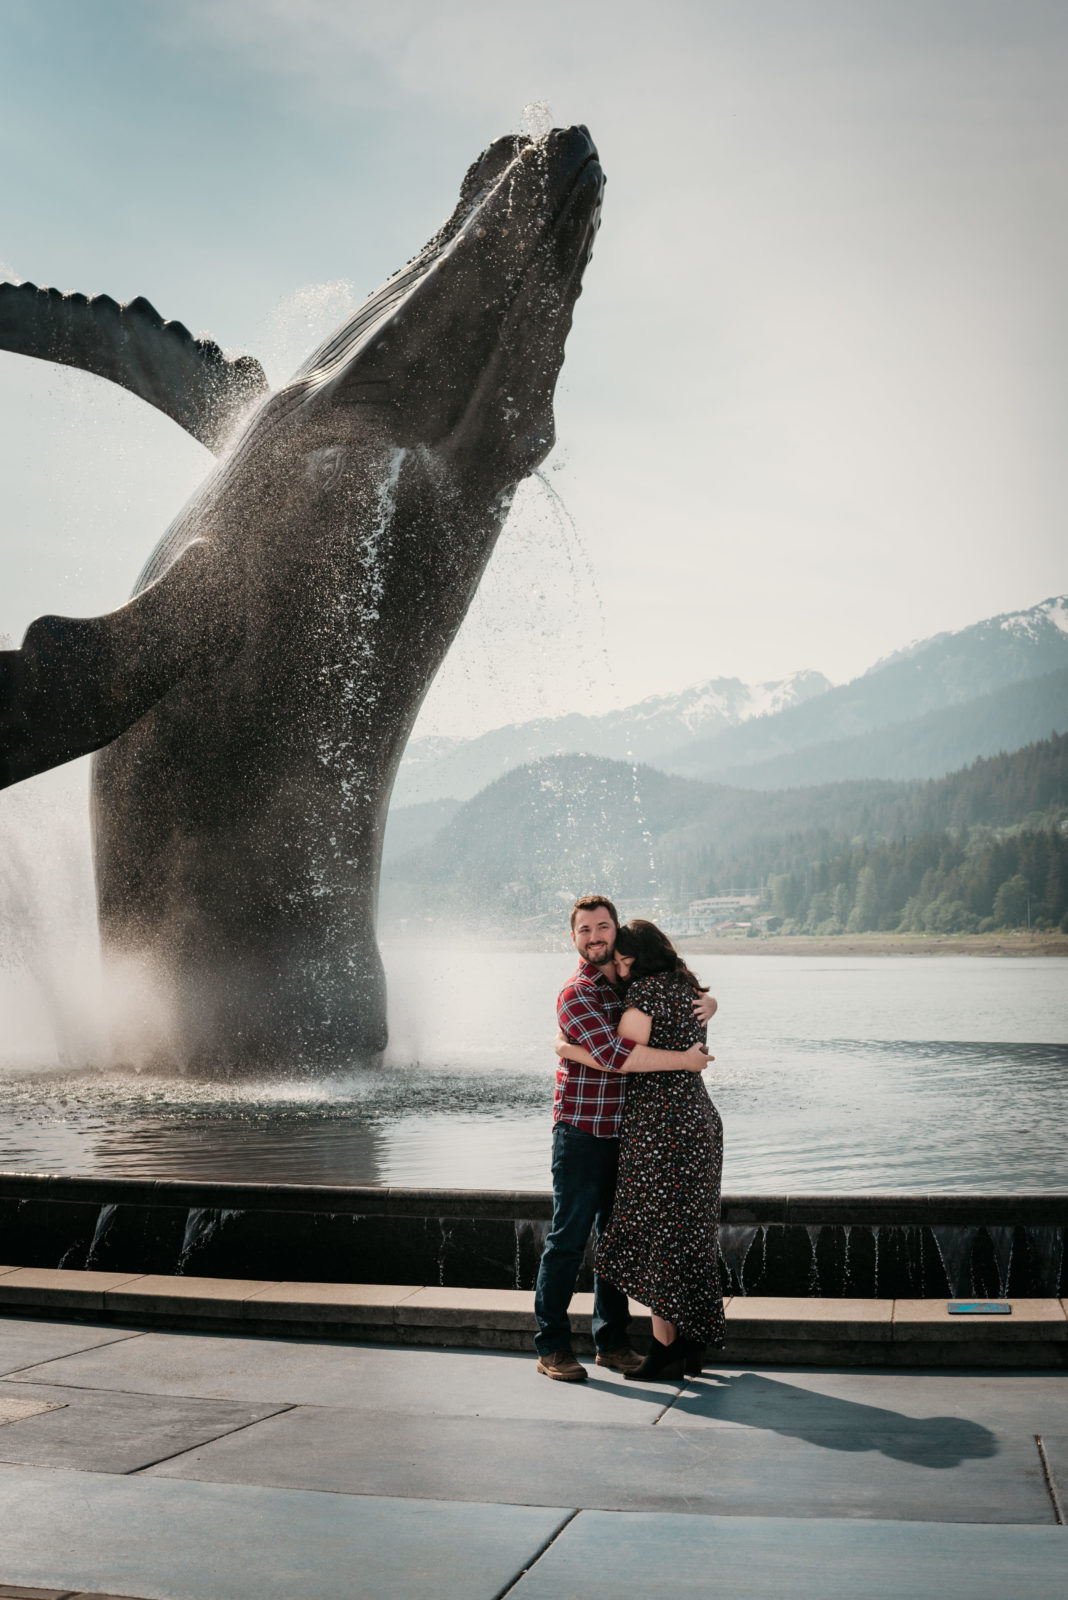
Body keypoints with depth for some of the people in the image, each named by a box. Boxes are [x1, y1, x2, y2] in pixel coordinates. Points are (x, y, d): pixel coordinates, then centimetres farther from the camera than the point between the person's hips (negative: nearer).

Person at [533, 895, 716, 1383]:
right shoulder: (575, 994, -12)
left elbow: (687, 998, 24)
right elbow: (613, 1054, -25)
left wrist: (706, 1004, -1)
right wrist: (683, 1060, -21)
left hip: (626, 1133, 7)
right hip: (581, 1132, -7)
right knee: (568, 1237, -2)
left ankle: (611, 1341, 22)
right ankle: (552, 1347, 7)